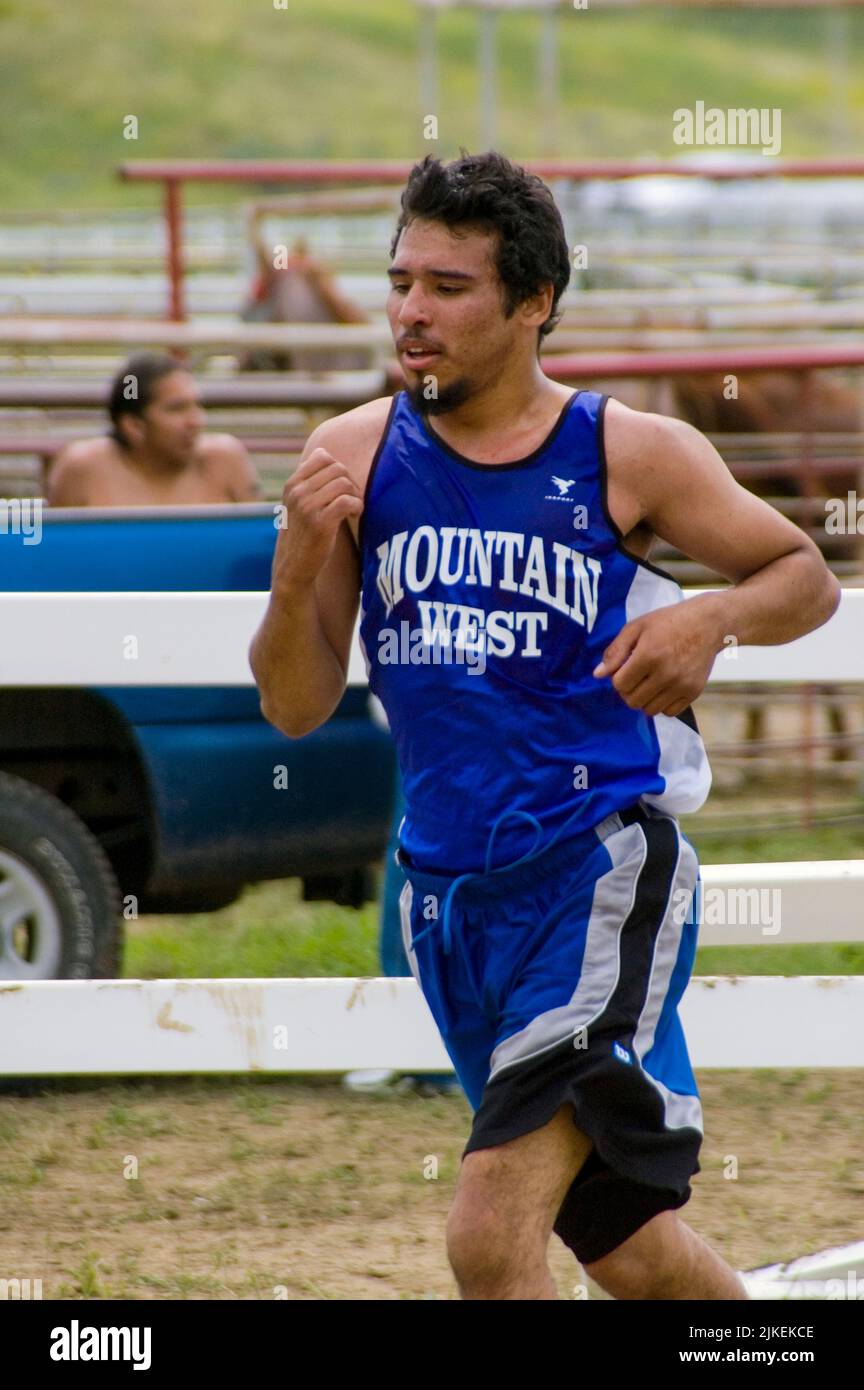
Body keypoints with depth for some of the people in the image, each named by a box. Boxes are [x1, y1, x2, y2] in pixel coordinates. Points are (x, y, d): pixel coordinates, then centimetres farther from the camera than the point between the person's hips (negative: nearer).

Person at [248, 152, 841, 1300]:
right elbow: (296, 707, 4)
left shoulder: (628, 454, -4)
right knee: (627, 1250, 14)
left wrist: (715, 617, -14)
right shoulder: (355, 455, 3)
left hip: (604, 864, -5)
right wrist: (300, 562, -15)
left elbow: (806, 579, 8)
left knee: (492, 1232, -21)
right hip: (452, 891, 5)